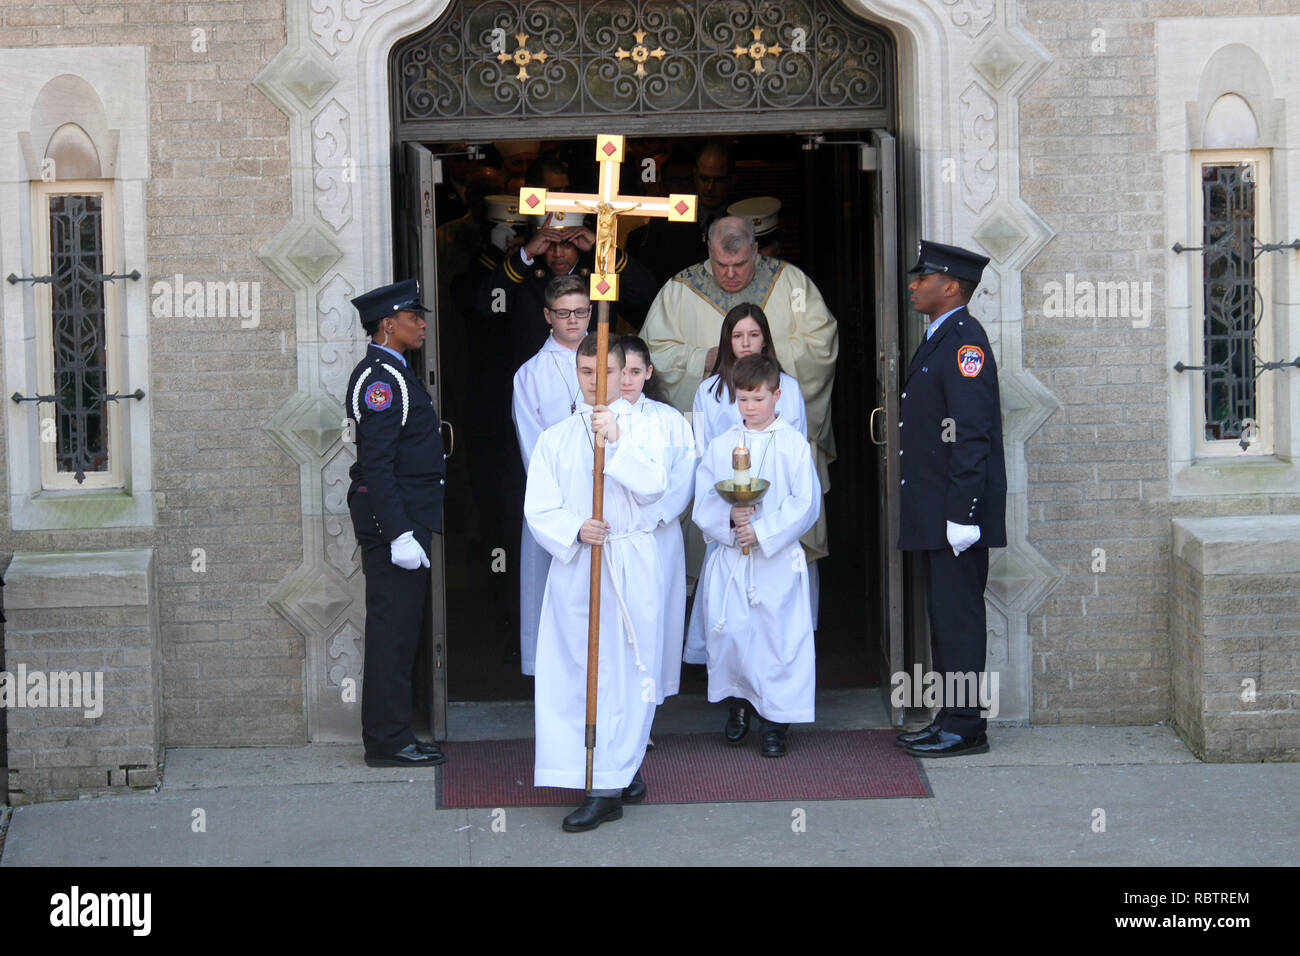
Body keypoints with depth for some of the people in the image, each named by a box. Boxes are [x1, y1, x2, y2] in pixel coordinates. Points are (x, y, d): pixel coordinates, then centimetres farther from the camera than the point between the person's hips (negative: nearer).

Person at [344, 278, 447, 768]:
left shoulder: (391, 375, 18)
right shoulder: (380, 379, -15)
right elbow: (377, 464, -21)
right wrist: (399, 534, -25)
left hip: (405, 519, 11)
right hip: (393, 518, -11)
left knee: (398, 629, 12)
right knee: (393, 628, -7)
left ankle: (390, 734, 18)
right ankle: (388, 740, -4)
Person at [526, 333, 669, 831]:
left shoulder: (641, 428, 7)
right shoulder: (555, 438, 10)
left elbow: (654, 486, -10)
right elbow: (539, 508, 2)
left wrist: (617, 441, -19)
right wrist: (576, 530, -16)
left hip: (631, 564, -1)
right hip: (575, 566, 1)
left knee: (628, 671, -5)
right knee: (579, 669, -1)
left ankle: (608, 787, -2)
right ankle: (622, 774, 9)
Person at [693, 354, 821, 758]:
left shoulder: (793, 445, 0)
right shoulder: (720, 446, 8)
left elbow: (805, 503, -6)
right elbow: (703, 503, 5)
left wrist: (763, 531, -14)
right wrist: (729, 518, -16)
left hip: (778, 559, -2)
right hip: (729, 558, 2)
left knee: (778, 633, -4)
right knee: (729, 633, -1)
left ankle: (775, 718, 6)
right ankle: (738, 701, 23)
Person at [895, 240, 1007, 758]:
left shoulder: (965, 341, -14)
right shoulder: (938, 339, 18)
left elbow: (972, 434, -20)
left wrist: (962, 514, -23)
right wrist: (941, 513, 20)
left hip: (957, 512, -10)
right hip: (934, 514, 10)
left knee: (958, 618, -6)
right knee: (945, 618, 14)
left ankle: (965, 728, -1)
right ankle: (950, 720, 20)